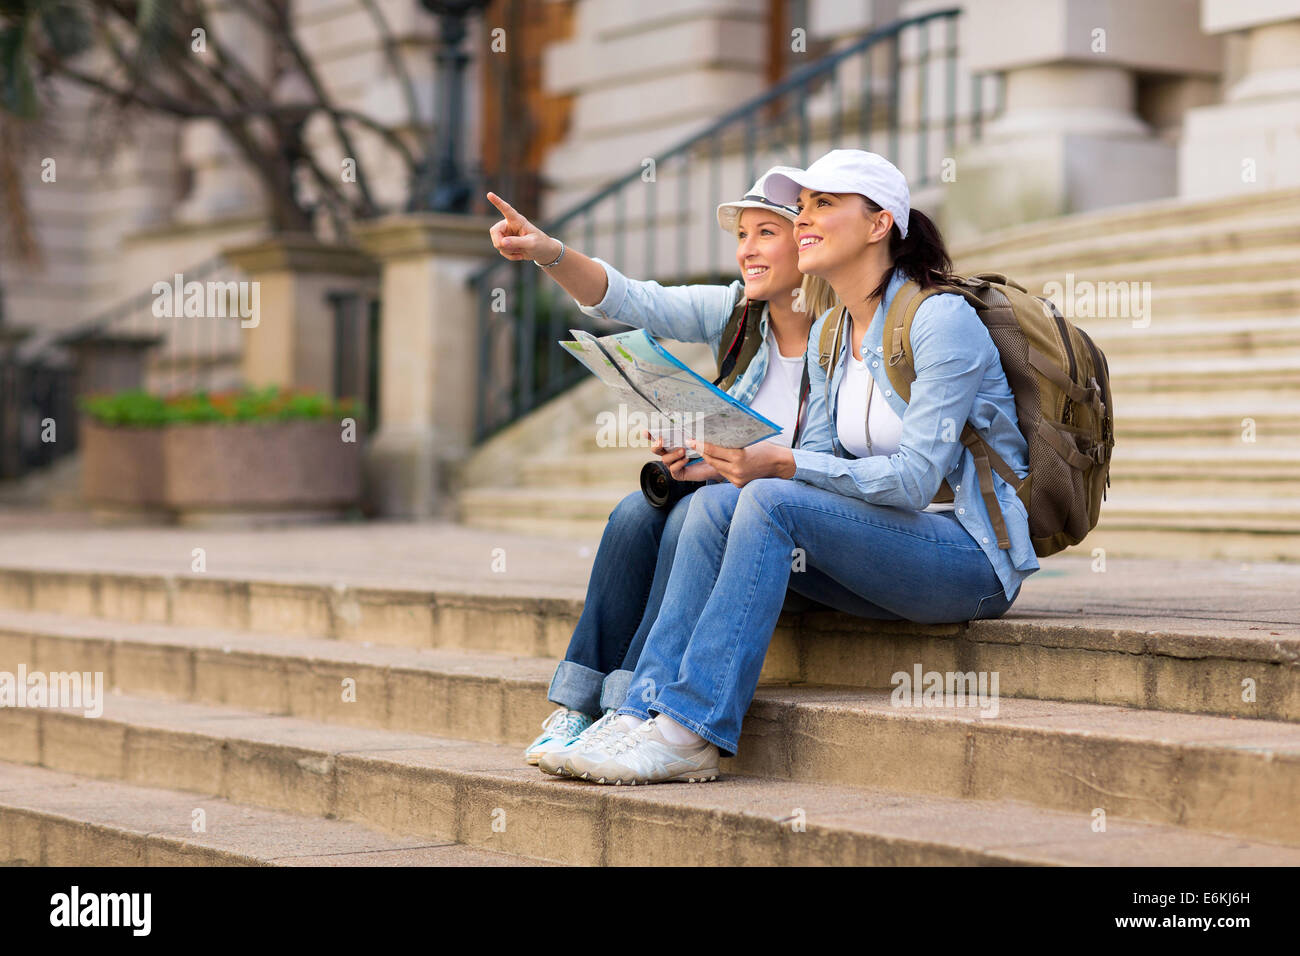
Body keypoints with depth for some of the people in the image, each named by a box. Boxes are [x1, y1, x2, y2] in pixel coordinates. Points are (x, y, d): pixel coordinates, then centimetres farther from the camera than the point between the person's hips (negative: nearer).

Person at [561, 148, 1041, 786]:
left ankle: (692, 733, -28)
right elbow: (820, 462, 8)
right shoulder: (828, 335, 12)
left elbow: (914, 478, -20)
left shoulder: (942, 319, -13)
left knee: (774, 503, -28)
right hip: (887, 547, 7)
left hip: (973, 556, -7)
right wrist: (733, 457, -10)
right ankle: (649, 709, -21)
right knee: (714, 503, -14)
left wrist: (779, 467, -28)